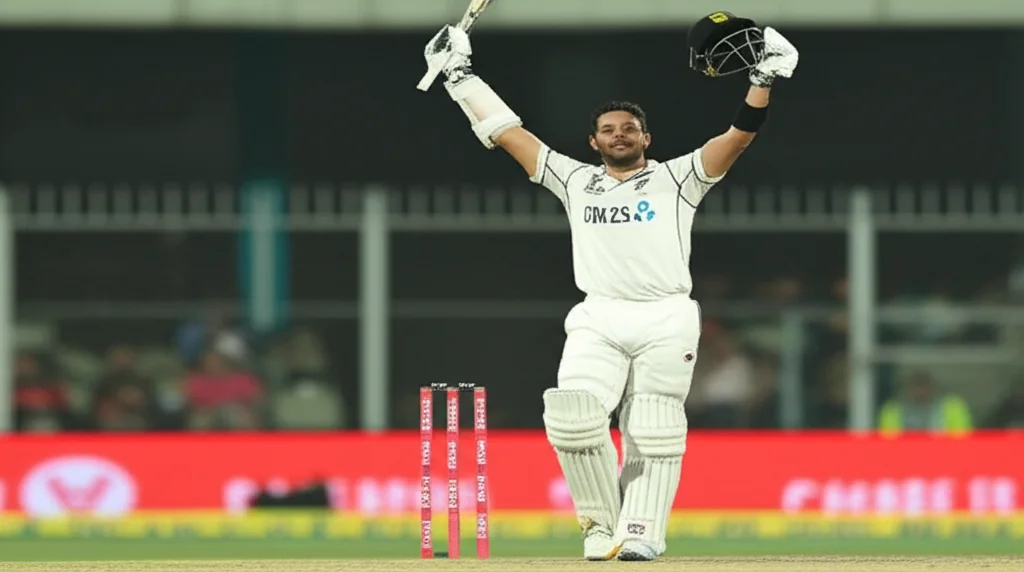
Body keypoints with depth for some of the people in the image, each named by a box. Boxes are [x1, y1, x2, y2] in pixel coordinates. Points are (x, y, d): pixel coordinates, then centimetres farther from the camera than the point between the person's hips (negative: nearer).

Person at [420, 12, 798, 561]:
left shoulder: (676, 178, 12)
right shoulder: (576, 181, 18)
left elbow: (738, 137, 3)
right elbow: (508, 133, 20)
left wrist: (762, 81, -10)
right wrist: (460, 77, 18)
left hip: (667, 322, -1)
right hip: (597, 323, 1)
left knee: (651, 433, -6)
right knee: (572, 414, -20)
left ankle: (641, 532, -4)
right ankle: (601, 524, -6)